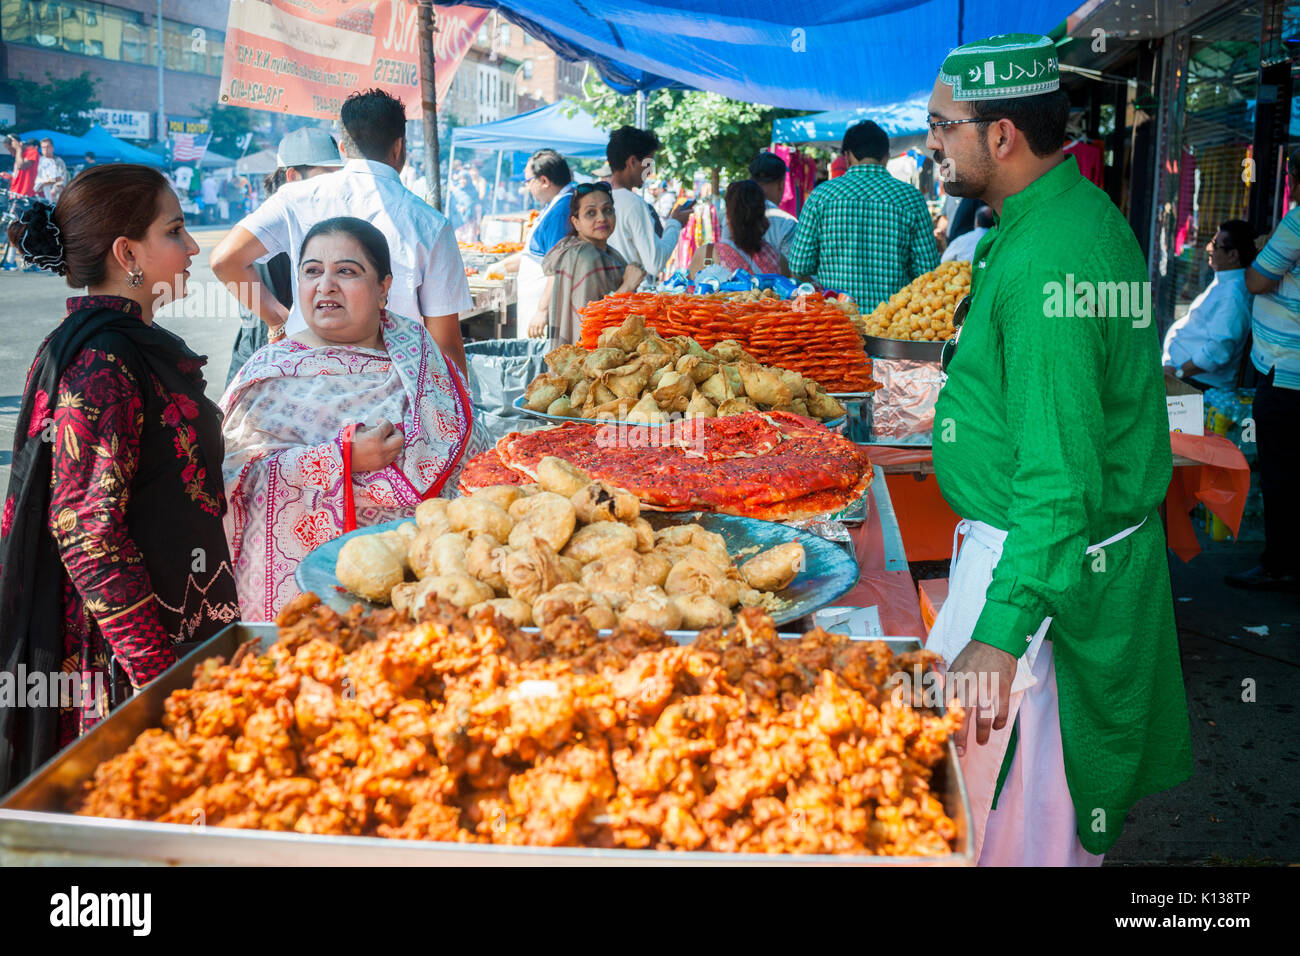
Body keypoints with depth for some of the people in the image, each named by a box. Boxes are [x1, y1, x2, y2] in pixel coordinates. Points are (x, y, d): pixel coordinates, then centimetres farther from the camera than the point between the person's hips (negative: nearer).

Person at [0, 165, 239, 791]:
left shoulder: (134, 346, 13)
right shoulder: (100, 362, -17)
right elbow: (86, 528, -21)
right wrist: (159, 670, -22)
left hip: (170, 632, 9)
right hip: (126, 648, -9)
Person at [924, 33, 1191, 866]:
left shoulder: (1045, 262, -25)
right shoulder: (1083, 211, 8)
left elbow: (1061, 478, -30)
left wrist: (1000, 634, -31)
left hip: (1048, 565, -10)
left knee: (1009, 823, 3)